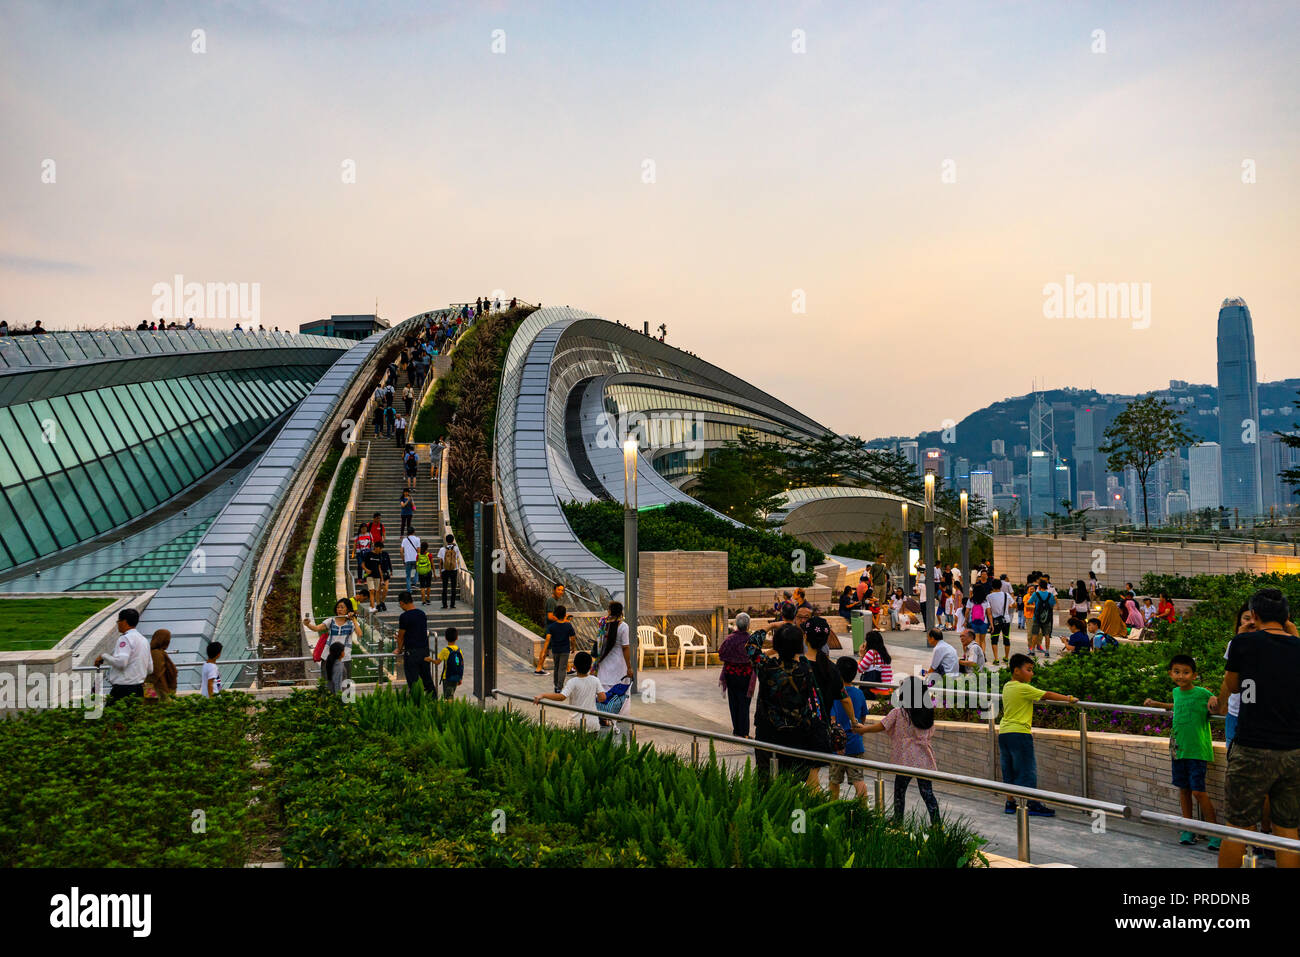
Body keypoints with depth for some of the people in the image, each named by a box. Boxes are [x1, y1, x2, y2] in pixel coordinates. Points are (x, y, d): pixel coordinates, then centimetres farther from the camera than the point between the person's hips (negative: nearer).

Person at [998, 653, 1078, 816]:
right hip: (1019, 732, -8)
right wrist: (1069, 698, -3)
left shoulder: (1007, 687, 11)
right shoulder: (1023, 688, -14)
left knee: (1009, 770, 12)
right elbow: (1047, 695, -11)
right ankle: (1033, 804, 2)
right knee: (1027, 769, -1)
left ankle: (1010, 803, 15)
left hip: (1004, 732, 8)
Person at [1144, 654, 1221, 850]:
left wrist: (1214, 701, -31)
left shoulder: (1203, 693, -12)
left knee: (1198, 791, -9)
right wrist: (1156, 704, 31)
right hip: (1178, 749, 6)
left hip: (1197, 751, -6)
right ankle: (1188, 830, 24)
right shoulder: (1177, 692, 8)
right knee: (1183, 789, 12)